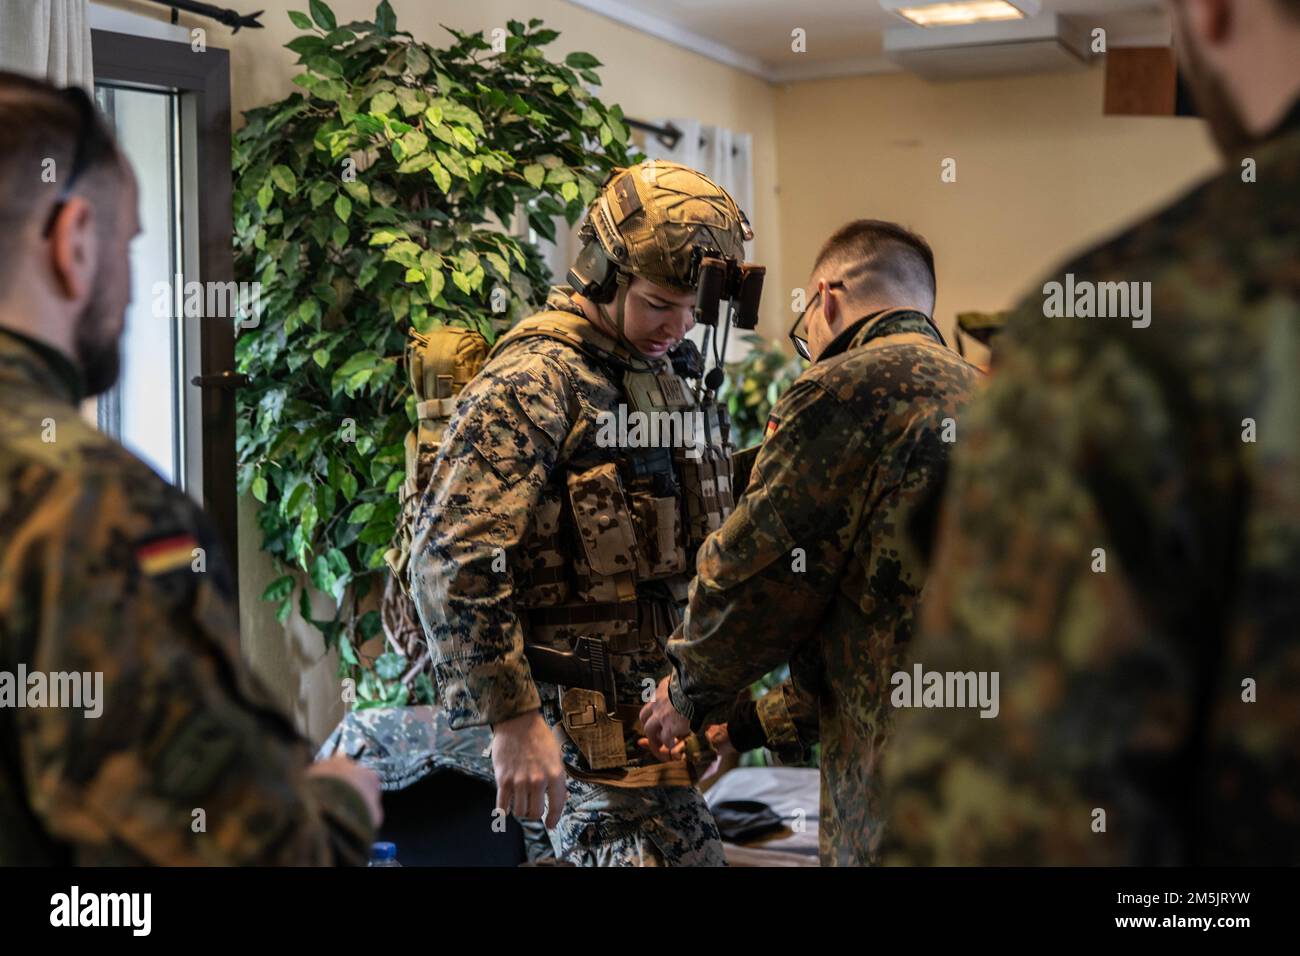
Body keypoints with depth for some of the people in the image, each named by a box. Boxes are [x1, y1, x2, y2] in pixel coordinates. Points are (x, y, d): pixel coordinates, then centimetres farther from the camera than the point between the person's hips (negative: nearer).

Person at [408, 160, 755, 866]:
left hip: (657, 695, 8)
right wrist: (512, 717, -23)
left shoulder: (669, 370, 12)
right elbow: (450, 557, -22)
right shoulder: (532, 381, -15)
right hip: (592, 714, -8)